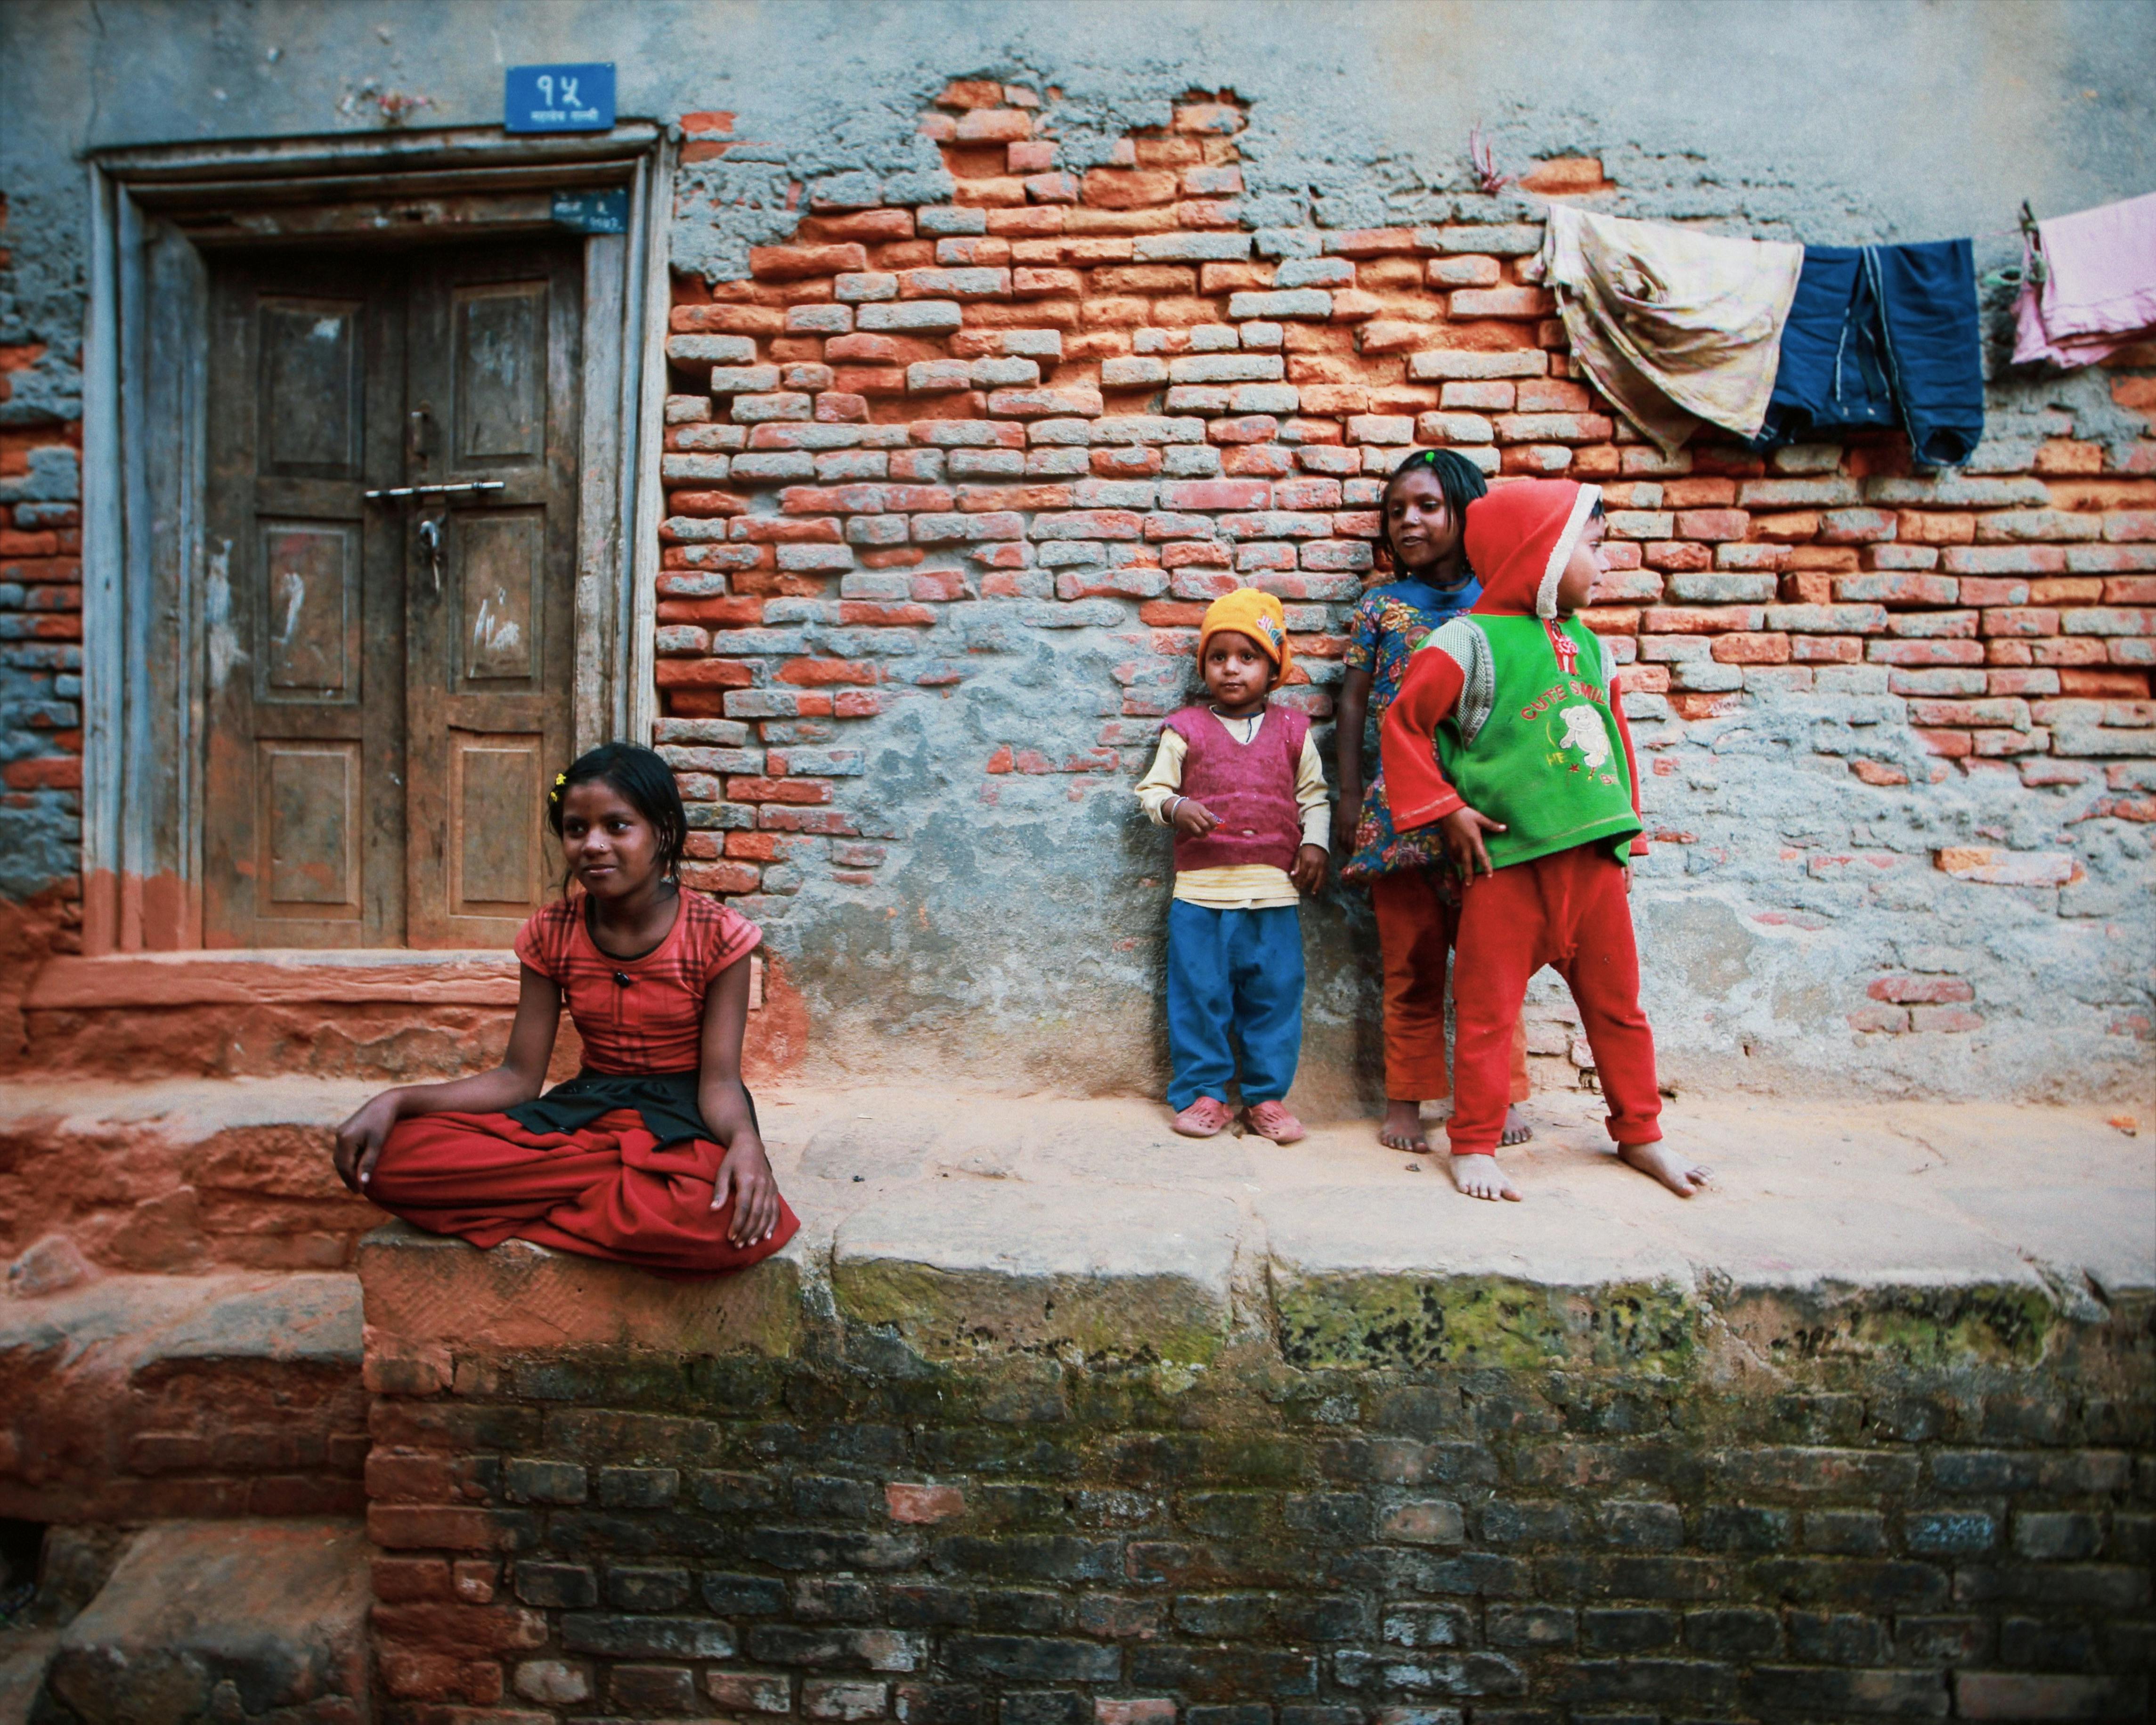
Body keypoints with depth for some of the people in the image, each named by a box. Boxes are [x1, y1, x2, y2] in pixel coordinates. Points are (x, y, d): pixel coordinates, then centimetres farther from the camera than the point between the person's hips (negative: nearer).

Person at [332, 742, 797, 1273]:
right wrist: (396, 1101, -14)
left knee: (720, 1222, -42)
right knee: (391, 1157, -20)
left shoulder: (716, 936, -10)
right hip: (584, 1110, 4)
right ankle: (630, 1173, -18)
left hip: (683, 1116, -4)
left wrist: (745, 1139, -38)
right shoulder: (551, 935, 1)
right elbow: (519, 1077, 1)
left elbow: (719, 1080, -13)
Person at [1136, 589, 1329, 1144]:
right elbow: (1152, 790, 4)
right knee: (1199, 994, 3)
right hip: (1201, 890, -1)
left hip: (1274, 892, 1)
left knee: (1274, 994, 6)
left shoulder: (1292, 730, 9)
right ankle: (1201, 1093, 17)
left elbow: (1313, 795, 15)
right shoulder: (1186, 729, 4)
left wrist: (1315, 844, 0)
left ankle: (1266, 1095, 19)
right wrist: (1176, 808, -17)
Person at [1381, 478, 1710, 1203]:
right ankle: (1474, 1145, 16)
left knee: (1617, 1004, 15)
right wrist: (1446, 812, -8)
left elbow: (1615, 736, 22)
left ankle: (1640, 1133, 32)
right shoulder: (1472, 640, -6)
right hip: (1509, 864, -6)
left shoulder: (1586, 644, 14)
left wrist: (1627, 834, 19)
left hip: (1595, 858, 6)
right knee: (1488, 1009, 3)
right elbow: (1403, 725, -5)